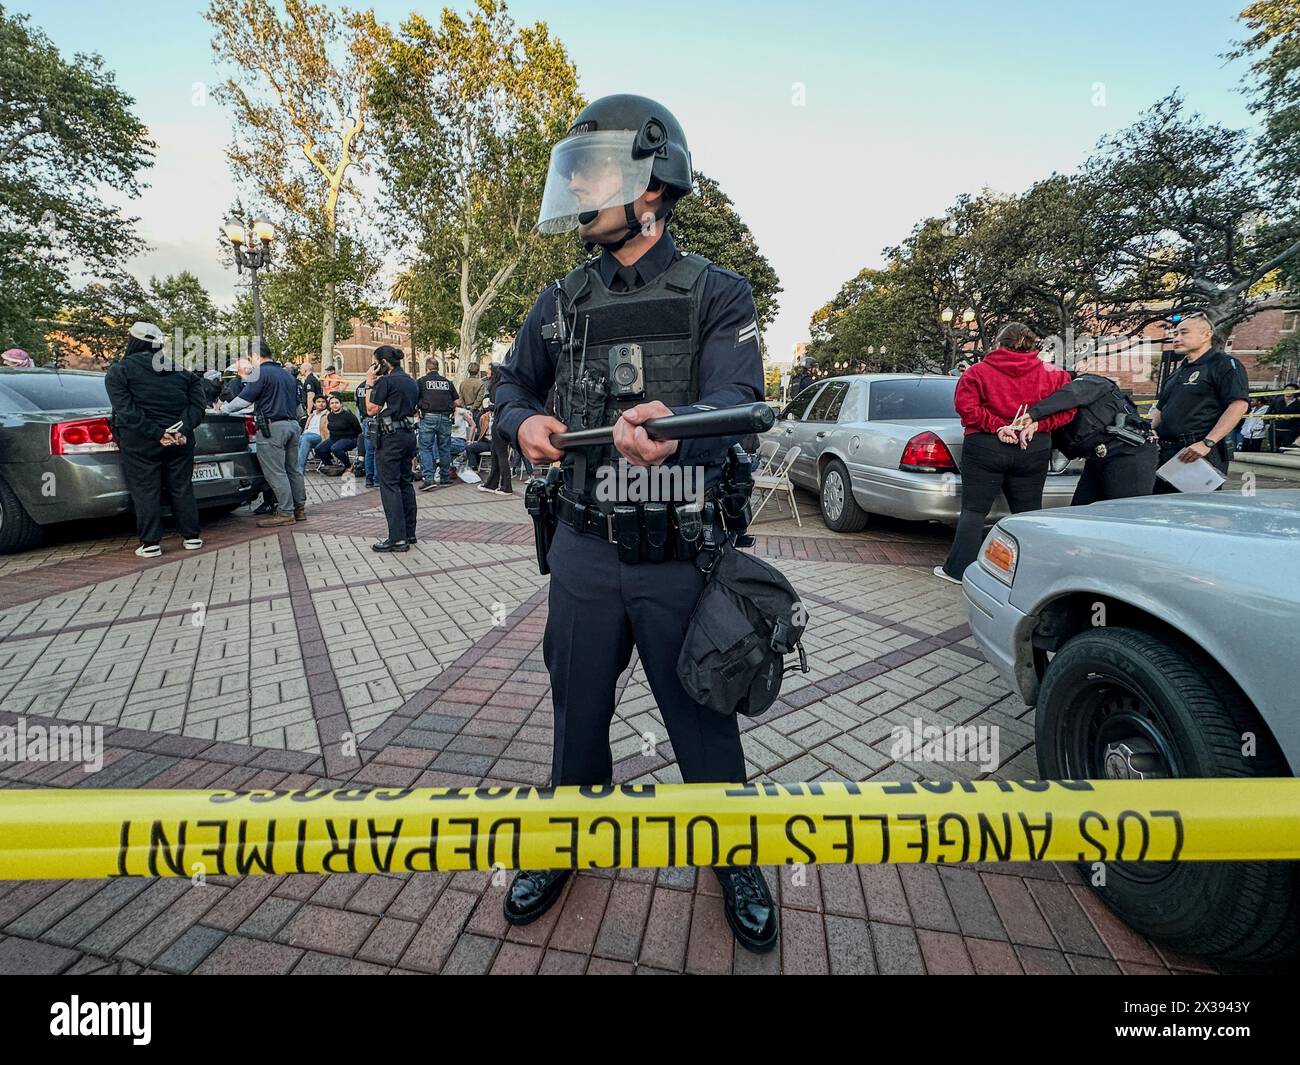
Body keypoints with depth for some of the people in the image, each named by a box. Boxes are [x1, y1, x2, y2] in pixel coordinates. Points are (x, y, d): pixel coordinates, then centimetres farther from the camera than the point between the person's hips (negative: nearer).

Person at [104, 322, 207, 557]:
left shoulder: (119, 371, -3)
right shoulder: (180, 371, 10)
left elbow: (126, 410, -14)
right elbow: (198, 403, 0)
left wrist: (156, 433, -16)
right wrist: (183, 429, -11)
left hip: (140, 442, -4)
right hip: (179, 440, 4)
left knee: (145, 491, 1)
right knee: (182, 488, 10)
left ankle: (150, 543, 2)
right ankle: (191, 537, 12)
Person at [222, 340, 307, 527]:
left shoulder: (260, 373, -7)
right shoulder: (287, 374, 19)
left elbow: (244, 400, -9)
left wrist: (225, 408, 6)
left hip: (272, 427, -8)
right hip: (293, 424, 8)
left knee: (276, 473, -5)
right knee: (293, 469, 12)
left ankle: (285, 513, -5)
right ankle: (300, 508, 16)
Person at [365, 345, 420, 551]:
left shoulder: (386, 381, -11)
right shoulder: (411, 382, 14)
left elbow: (371, 410, -7)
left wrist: (370, 384, 2)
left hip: (390, 437, -8)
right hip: (409, 434, 8)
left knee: (390, 485, -6)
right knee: (406, 482, 13)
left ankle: (398, 538, -9)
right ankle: (409, 532, 17)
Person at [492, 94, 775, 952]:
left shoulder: (717, 295, -2)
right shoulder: (561, 304, 9)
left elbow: (737, 404, -17)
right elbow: (512, 385, 18)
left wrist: (675, 429, -40)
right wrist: (522, 423, -6)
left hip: (679, 557, -3)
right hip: (583, 550, 4)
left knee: (703, 718, 12)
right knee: (578, 711, 17)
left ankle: (736, 858, 40)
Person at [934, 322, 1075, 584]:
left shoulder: (979, 371, -2)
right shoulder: (1050, 374, 7)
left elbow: (966, 407, -14)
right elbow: (1066, 409, -1)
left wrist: (996, 426, -12)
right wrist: (1037, 424, -6)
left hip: (985, 447, -3)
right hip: (1034, 450, 3)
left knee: (974, 510, 3)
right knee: (1028, 513, 12)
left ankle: (958, 569, 3)